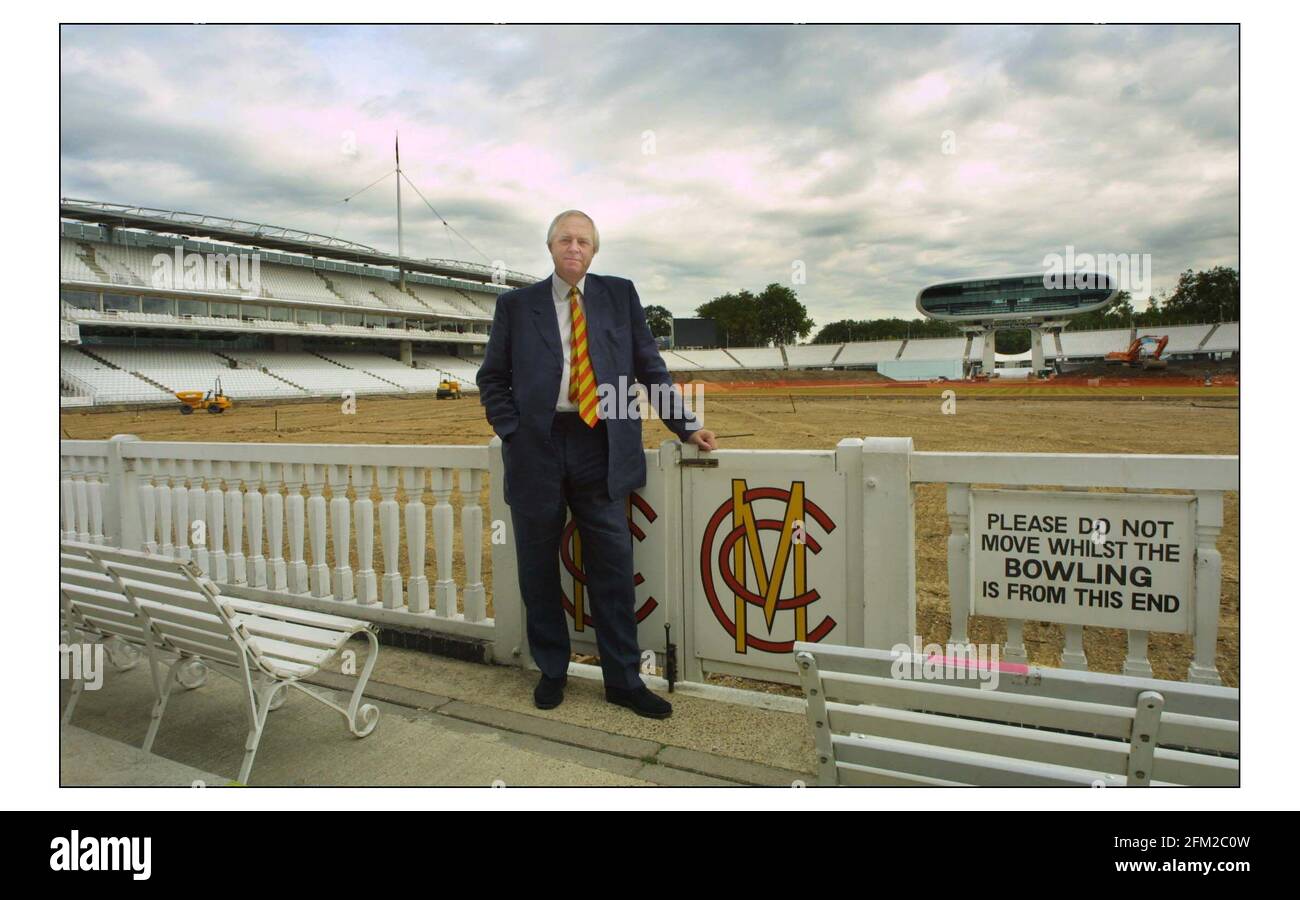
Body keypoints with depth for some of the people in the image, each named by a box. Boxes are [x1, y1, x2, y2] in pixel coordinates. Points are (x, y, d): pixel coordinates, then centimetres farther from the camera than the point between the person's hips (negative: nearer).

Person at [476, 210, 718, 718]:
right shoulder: (516, 304, 8)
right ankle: (552, 671, 28)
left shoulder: (620, 295, 10)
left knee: (613, 569, 3)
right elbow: (492, 378, 10)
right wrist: (511, 432, -3)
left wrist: (687, 426, 5)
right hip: (537, 448, 1)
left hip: (601, 448, 0)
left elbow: (651, 368, 11)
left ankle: (623, 680, 17)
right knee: (539, 570, 9)